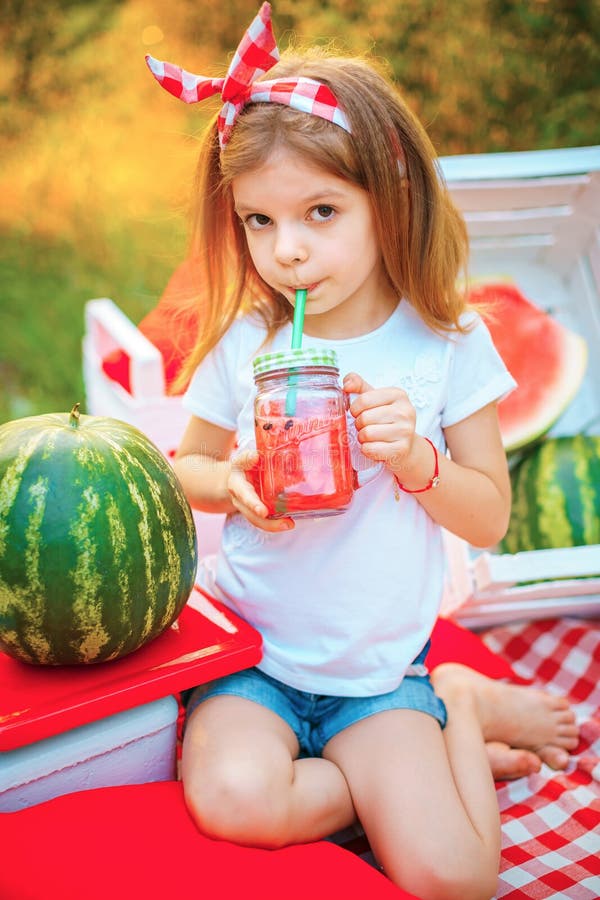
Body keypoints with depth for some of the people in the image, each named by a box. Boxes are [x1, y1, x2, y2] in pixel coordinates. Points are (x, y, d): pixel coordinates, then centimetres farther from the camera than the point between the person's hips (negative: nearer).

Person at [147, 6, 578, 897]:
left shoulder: (448, 344, -7)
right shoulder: (243, 343, -6)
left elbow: (490, 517, -2)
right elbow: (186, 468, 9)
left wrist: (415, 457, -21)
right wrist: (232, 481, -14)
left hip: (380, 668, -1)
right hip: (251, 655, 1)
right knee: (234, 798, -27)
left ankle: (459, 707, 16)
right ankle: (406, 768, 3)